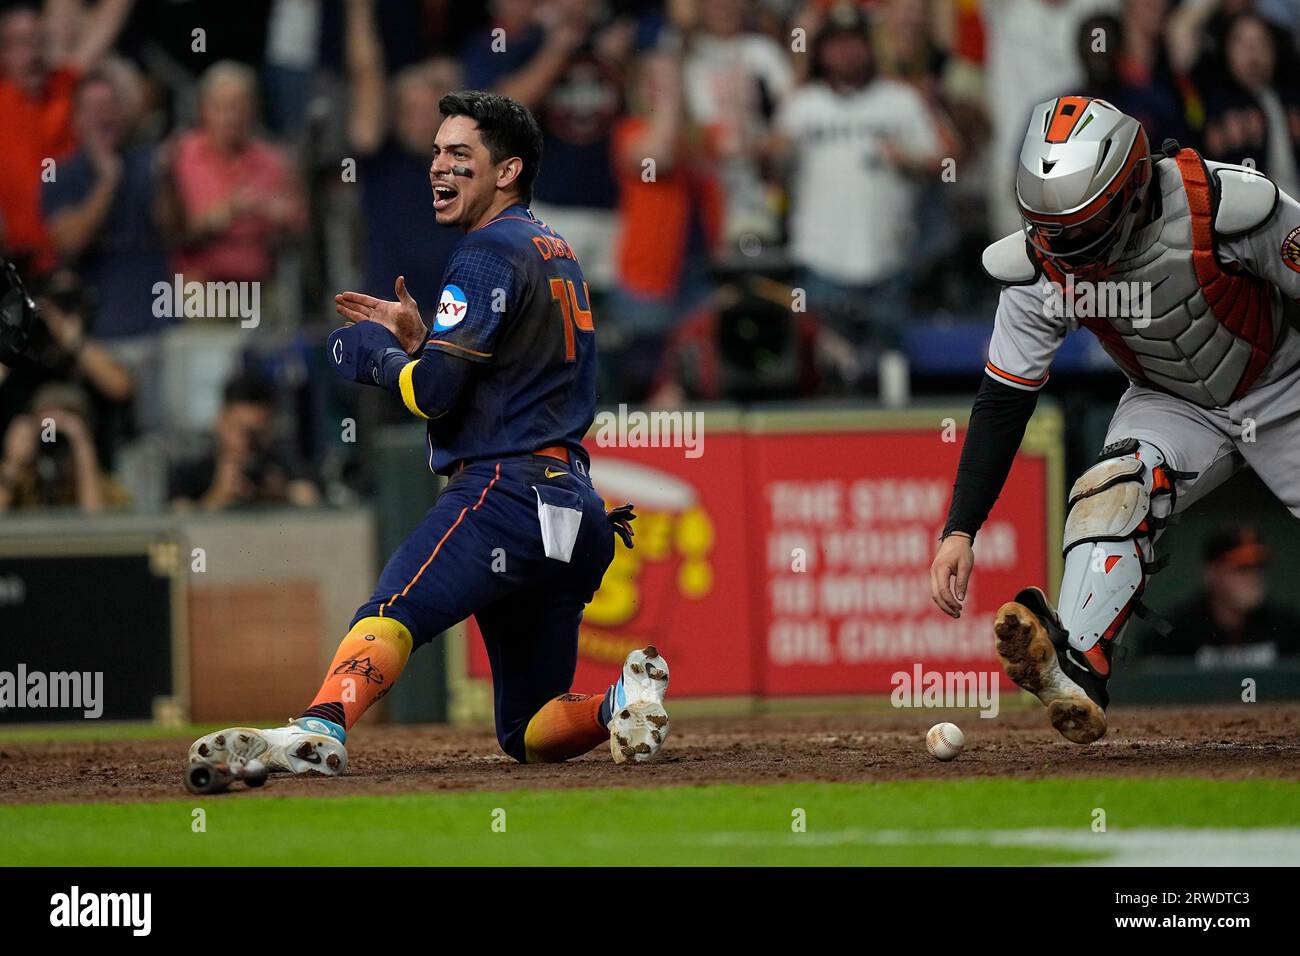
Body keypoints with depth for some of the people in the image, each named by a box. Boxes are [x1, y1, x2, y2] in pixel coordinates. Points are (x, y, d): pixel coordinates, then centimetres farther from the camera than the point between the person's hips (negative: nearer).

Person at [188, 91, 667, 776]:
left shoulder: (489, 252, -5)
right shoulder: (556, 252, 24)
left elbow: (433, 392, -14)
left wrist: (370, 352, 5)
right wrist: (419, 339, 20)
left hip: (503, 488, -10)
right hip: (576, 510, 10)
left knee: (390, 614, -31)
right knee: (529, 732, 15)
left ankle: (320, 729, -54)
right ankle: (622, 700, -8)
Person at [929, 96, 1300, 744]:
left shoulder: (1226, 206, -32)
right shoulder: (1041, 264, -21)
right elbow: (1002, 401, -13)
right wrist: (960, 530, -20)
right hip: (1170, 406, 1)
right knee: (1112, 493, -27)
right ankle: (1077, 673, -43)